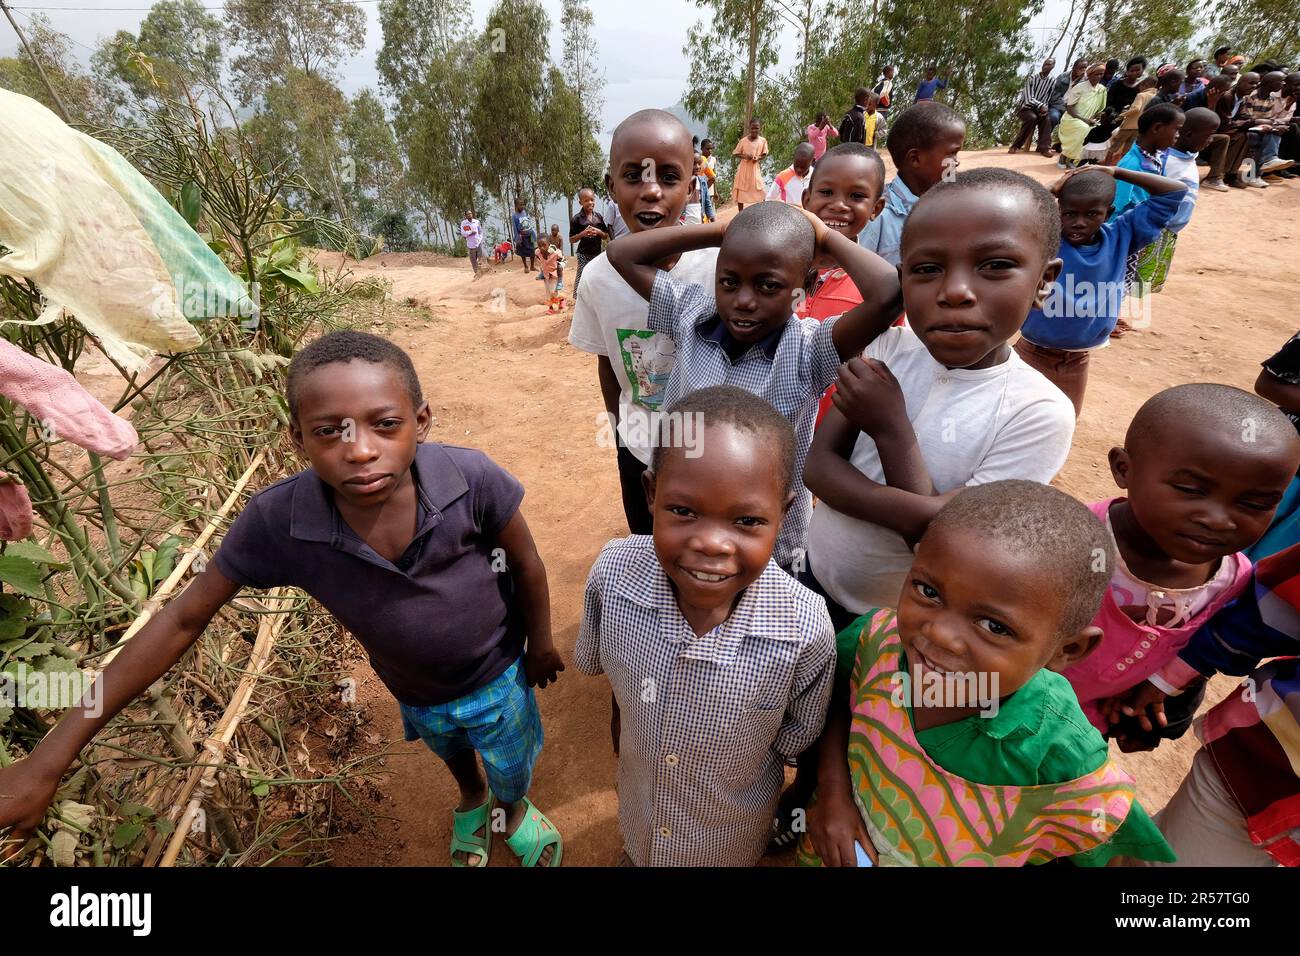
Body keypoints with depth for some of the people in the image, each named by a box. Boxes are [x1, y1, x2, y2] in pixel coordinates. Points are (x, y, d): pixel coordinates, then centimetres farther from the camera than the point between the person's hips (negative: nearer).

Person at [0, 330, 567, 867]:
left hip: (499, 678, -1)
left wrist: (540, 644, -3)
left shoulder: (471, 478, -37)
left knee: (514, 770, 28)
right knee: (451, 751, 36)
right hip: (414, 693, 2)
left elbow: (525, 562, -19)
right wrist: (47, 761, -12)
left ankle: (514, 809, 66)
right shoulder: (277, 521, -31)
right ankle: (472, 800, 73)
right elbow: (182, 620, -16)